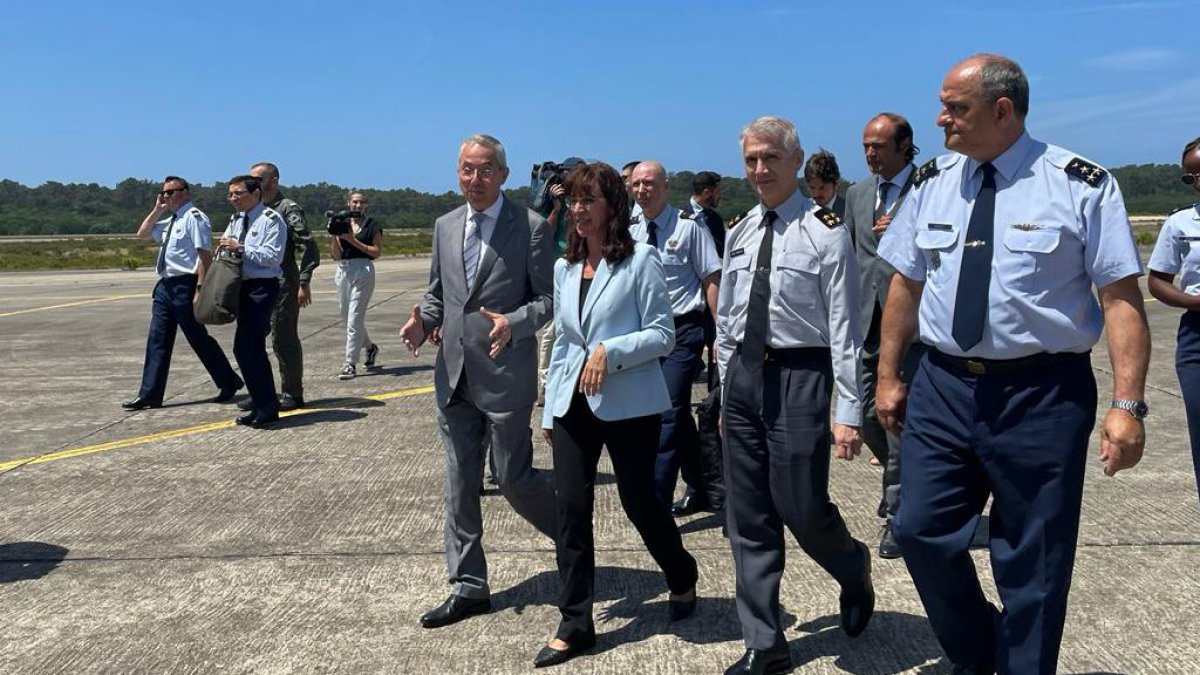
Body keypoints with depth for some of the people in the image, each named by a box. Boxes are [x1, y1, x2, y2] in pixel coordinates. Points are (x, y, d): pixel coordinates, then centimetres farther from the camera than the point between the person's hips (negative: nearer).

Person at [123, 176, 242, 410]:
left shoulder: (194, 218, -11)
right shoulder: (169, 221, 16)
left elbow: (205, 256, -18)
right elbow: (142, 233, 26)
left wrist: (200, 290, -24)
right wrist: (157, 210, 12)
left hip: (184, 286, -9)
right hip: (165, 286, 9)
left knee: (199, 339, 1)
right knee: (157, 341, 6)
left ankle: (230, 383, 17)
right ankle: (149, 395, 10)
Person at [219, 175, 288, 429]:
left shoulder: (271, 219, -8)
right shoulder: (236, 220, 17)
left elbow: (273, 256, -18)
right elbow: (227, 249, 23)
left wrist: (240, 248, -18)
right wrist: (225, 247, 1)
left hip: (263, 287, -9)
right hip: (243, 287, 9)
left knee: (245, 348, -14)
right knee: (254, 349, 13)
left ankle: (266, 408, -5)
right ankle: (262, 406, 23)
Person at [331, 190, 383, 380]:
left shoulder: (373, 225, 3)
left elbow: (377, 252, -6)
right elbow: (337, 256, 8)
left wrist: (353, 241, -12)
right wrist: (333, 237, -9)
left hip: (363, 270, -5)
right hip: (343, 271, 5)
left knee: (354, 320, -11)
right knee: (347, 319, 12)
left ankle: (351, 364, -8)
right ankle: (370, 347, 36)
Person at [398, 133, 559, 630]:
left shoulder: (530, 227, -7)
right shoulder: (445, 226, 11)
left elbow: (548, 298, -6)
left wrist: (514, 322, -24)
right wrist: (423, 320, -4)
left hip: (506, 376, -6)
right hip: (455, 375, 6)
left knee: (513, 478, 2)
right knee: (459, 483, 9)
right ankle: (468, 587, 22)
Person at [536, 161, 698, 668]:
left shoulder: (640, 260, -7)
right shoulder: (564, 267, 11)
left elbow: (662, 334, -8)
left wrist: (611, 351, -22)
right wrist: (550, 408, 14)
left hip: (629, 403, -5)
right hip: (574, 403, 5)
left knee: (639, 502, 6)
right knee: (571, 508, 2)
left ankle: (682, 580, 36)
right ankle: (575, 624, 13)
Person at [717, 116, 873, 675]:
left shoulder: (826, 232, -8)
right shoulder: (739, 233, 10)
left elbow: (844, 329, -10)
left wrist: (848, 412, -13)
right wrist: (726, 389, 16)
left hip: (799, 376, -6)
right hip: (744, 374, 6)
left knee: (801, 508, -2)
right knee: (748, 519, 9)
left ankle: (855, 573, 35)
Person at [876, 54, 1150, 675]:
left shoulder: (1079, 184, -7)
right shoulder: (932, 182, 6)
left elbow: (1121, 296, -9)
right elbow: (905, 284, 11)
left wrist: (1127, 404, -16)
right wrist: (888, 376, 11)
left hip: (1042, 395, -3)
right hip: (943, 386, 4)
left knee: (1033, 564, 8)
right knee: (921, 531, 4)